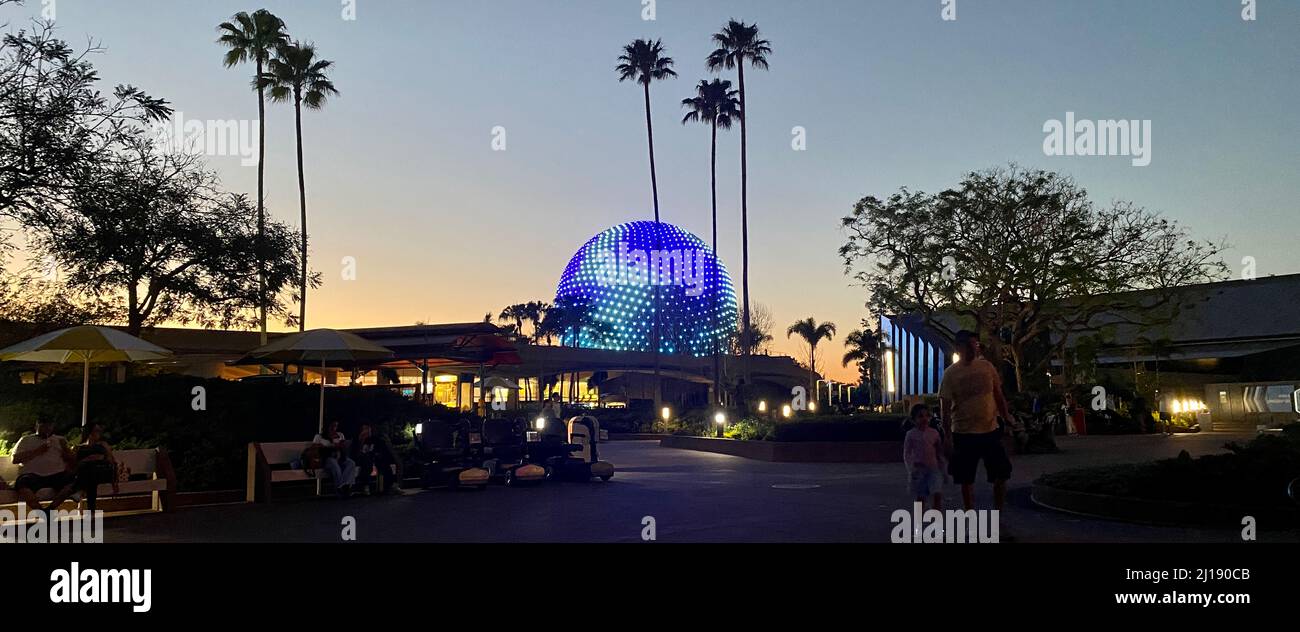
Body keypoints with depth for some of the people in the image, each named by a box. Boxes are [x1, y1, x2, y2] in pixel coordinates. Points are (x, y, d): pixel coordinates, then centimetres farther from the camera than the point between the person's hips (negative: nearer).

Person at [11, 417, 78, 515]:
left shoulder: (60, 440, 25)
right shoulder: (26, 440, 21)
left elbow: (71, 460, 17)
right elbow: (15, 459, 5)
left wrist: (64, 448, -1)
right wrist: (37, 451, -5)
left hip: (57, 474, 1)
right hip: (33, 474, -1)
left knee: (73, 481, -31)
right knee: (22, 484, -37)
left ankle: (51, 508, -29)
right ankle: (40, 512, -29)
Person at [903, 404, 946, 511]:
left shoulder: (934, 433, 6)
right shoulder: (911, 434, -1)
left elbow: (939, 453, 12)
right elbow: (906, 454, -1)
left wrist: (942, 470, 11)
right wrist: (911, 469, -13)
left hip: (933, 468, 1)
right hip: (918, 470, -1)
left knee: (937, 494, -15)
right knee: (920, 498, 4)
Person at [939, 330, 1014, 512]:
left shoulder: (987, 366, 3)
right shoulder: (950, 374, -7)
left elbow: (998, 395, 13)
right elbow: (945, 407, -8)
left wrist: (1007, 421, 9)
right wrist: (947, 435, -12)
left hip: (990, 430, 3)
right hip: (964, 434, -3)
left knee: (1002, 474, 5)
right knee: (966, 479, 5)